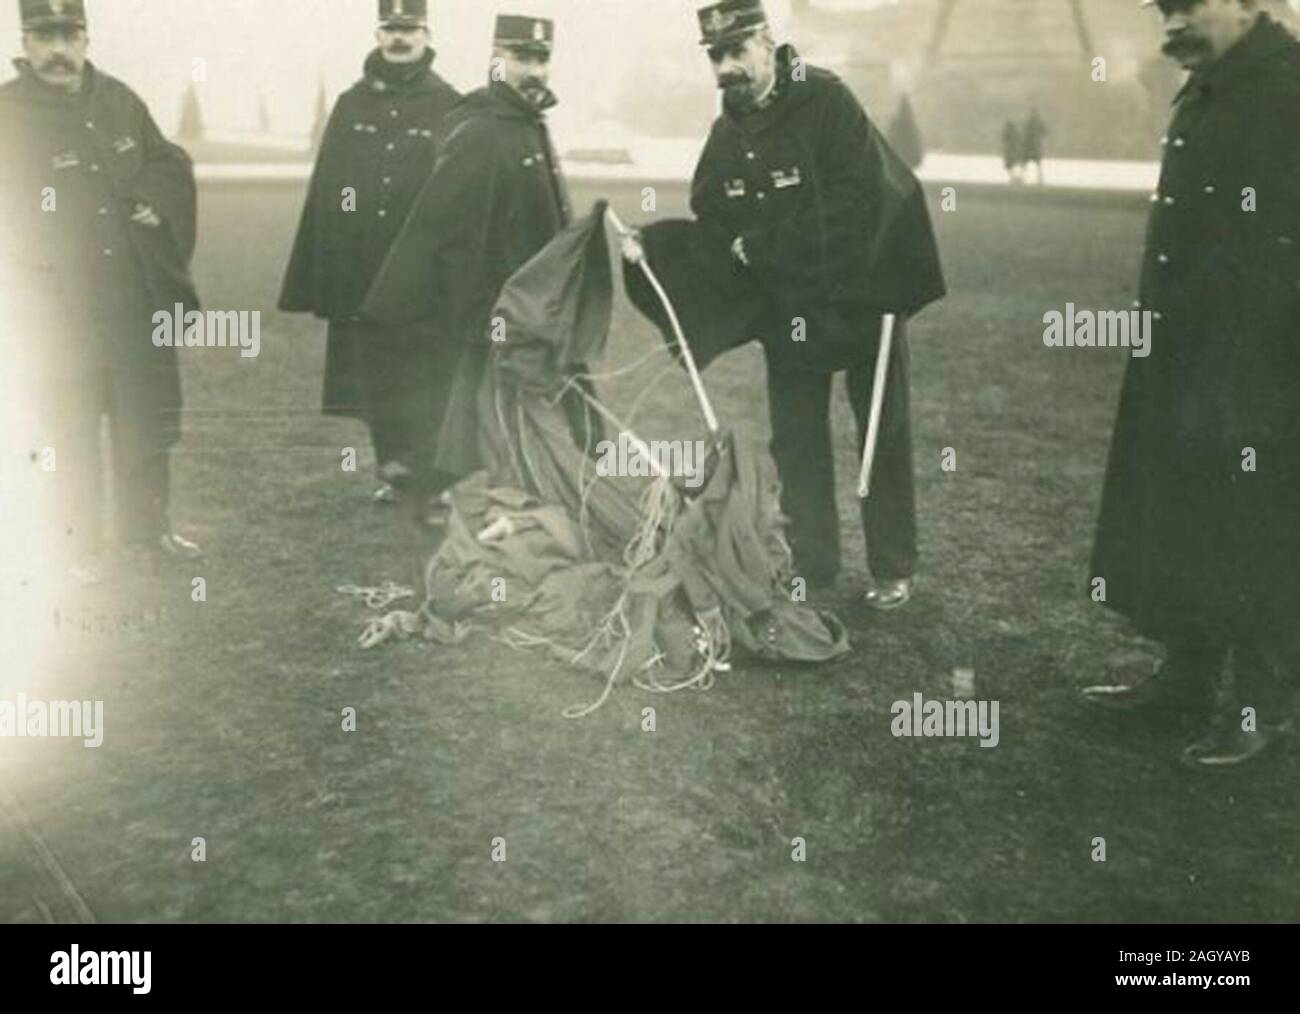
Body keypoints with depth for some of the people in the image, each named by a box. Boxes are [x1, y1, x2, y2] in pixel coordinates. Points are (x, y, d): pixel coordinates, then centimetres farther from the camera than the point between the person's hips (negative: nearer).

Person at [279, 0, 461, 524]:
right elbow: (324, 192, 6)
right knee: (375, 381, 13)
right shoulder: (351, 106, 8)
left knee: (427, 381, -3)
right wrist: (315, 280, 1)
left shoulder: (449, 107, -1)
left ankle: (427, 486, 4)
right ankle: (392, 468, 29)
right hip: (361, 277, 4)